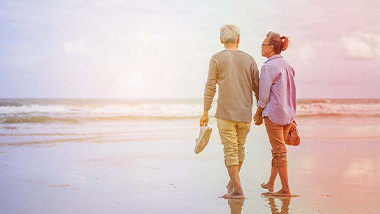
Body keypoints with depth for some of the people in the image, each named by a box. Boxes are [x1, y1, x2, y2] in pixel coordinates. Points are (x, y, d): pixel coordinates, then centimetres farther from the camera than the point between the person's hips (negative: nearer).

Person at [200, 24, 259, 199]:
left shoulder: (217, 59, -3)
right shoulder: (249, 60, 5)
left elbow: (210, 87, -6)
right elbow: (257, 88, 6)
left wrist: (205, 113, -1)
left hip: (225, 113, -3)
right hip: (245, 113, 3)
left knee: (230, 150, 0)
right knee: (239, 148, 18)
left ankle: (237, 190, -5)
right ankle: (232, 182, 34)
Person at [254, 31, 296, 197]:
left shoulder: (268, 67, -15)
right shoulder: (287, 66, 9)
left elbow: (264, 95, -15)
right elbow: (291, 92, 14)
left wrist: (258, 113, -2)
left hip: (274, 113, -8)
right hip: (288, 114, 8)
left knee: (279, 152, -1)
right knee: (278, 150, 18)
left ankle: (285, 189, 4)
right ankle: (270, 183, 29)